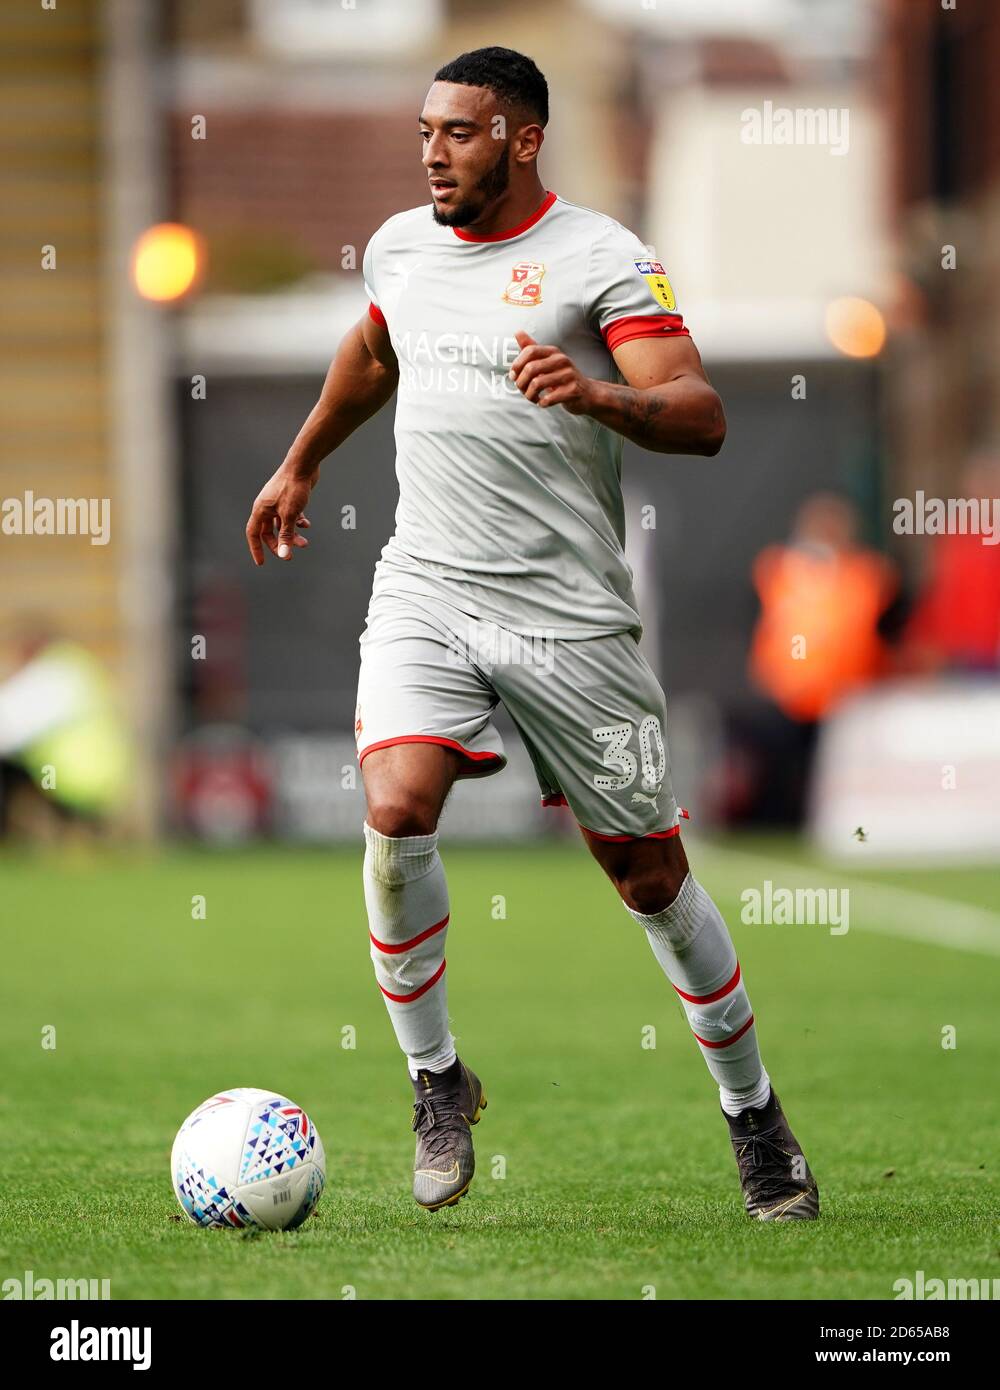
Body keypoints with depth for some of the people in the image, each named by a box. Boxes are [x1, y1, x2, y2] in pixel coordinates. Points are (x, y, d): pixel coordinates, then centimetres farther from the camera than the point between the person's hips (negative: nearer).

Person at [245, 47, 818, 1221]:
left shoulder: (601, 259, -8)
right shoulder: (399, 246, 10)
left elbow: (701, 419, -17)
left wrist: (598, 394, -35)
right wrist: (301, 464, 43)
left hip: (570, 614, -3)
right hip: (424, 595, 4)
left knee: (650, 875, 3)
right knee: (396, 813, -21)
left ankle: (753, 1113, 22)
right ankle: (436, 1079, -2)